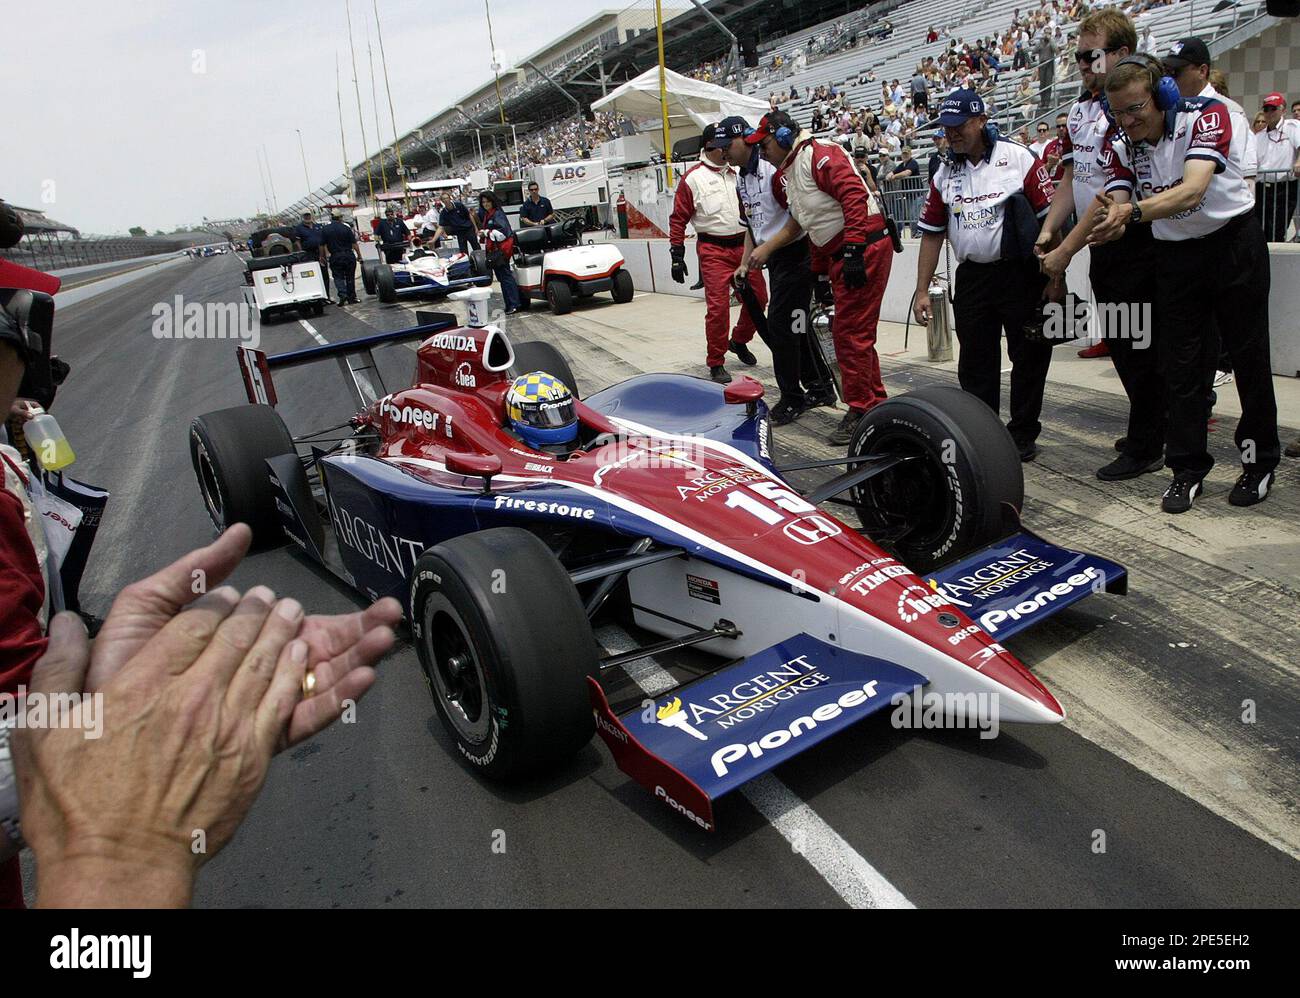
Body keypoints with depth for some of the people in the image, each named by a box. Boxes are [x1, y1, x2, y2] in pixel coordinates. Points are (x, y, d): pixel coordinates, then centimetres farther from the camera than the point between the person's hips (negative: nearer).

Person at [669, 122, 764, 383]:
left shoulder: (737, 173, 12)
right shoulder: (692, 178, -3)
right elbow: (678, 219, -2)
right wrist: (677, 256, -6)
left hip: (743, 245, 6)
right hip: (713, 250, -5)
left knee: (758, 298, 8)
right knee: (718, 307, -9)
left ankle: (739, 340, 32)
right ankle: (716, 363, 3)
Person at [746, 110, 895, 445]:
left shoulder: (820, 154, -12)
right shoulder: (786, 174, 17)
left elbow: (854, 197, -23)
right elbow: (799, 223, 28)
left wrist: (853, 249, -28)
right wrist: (765, 249, 26)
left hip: (863, 249, -10)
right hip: (838, 255, 10)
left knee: (850, 332, -7)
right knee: (853, 332, 13)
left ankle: (860, 411, 2)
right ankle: (876, 405, 23)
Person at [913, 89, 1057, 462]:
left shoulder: (1019, 159, -5)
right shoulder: (945, 173, 8)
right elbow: (932, 233, 10)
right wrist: (922, 291, 7)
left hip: (1021, 274, -4)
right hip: (971, 276, 4)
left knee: (1029, 357, 4)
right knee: (975, 362, 8)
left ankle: (1023, 433, 17)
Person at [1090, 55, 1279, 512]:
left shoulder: (1207, 115, -19)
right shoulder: (1121, 146, -6)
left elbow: (1192, 190, -34)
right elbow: (1115, 209, -14)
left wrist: (1134, 210, -51)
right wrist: (1111, 221, -38)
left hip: (1234, 242, -3)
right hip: (1175, 254, 4)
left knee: (1249, 355, 6)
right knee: (1181, 362, 2)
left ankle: (1259, 460, 22)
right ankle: (1187, 466, 11)